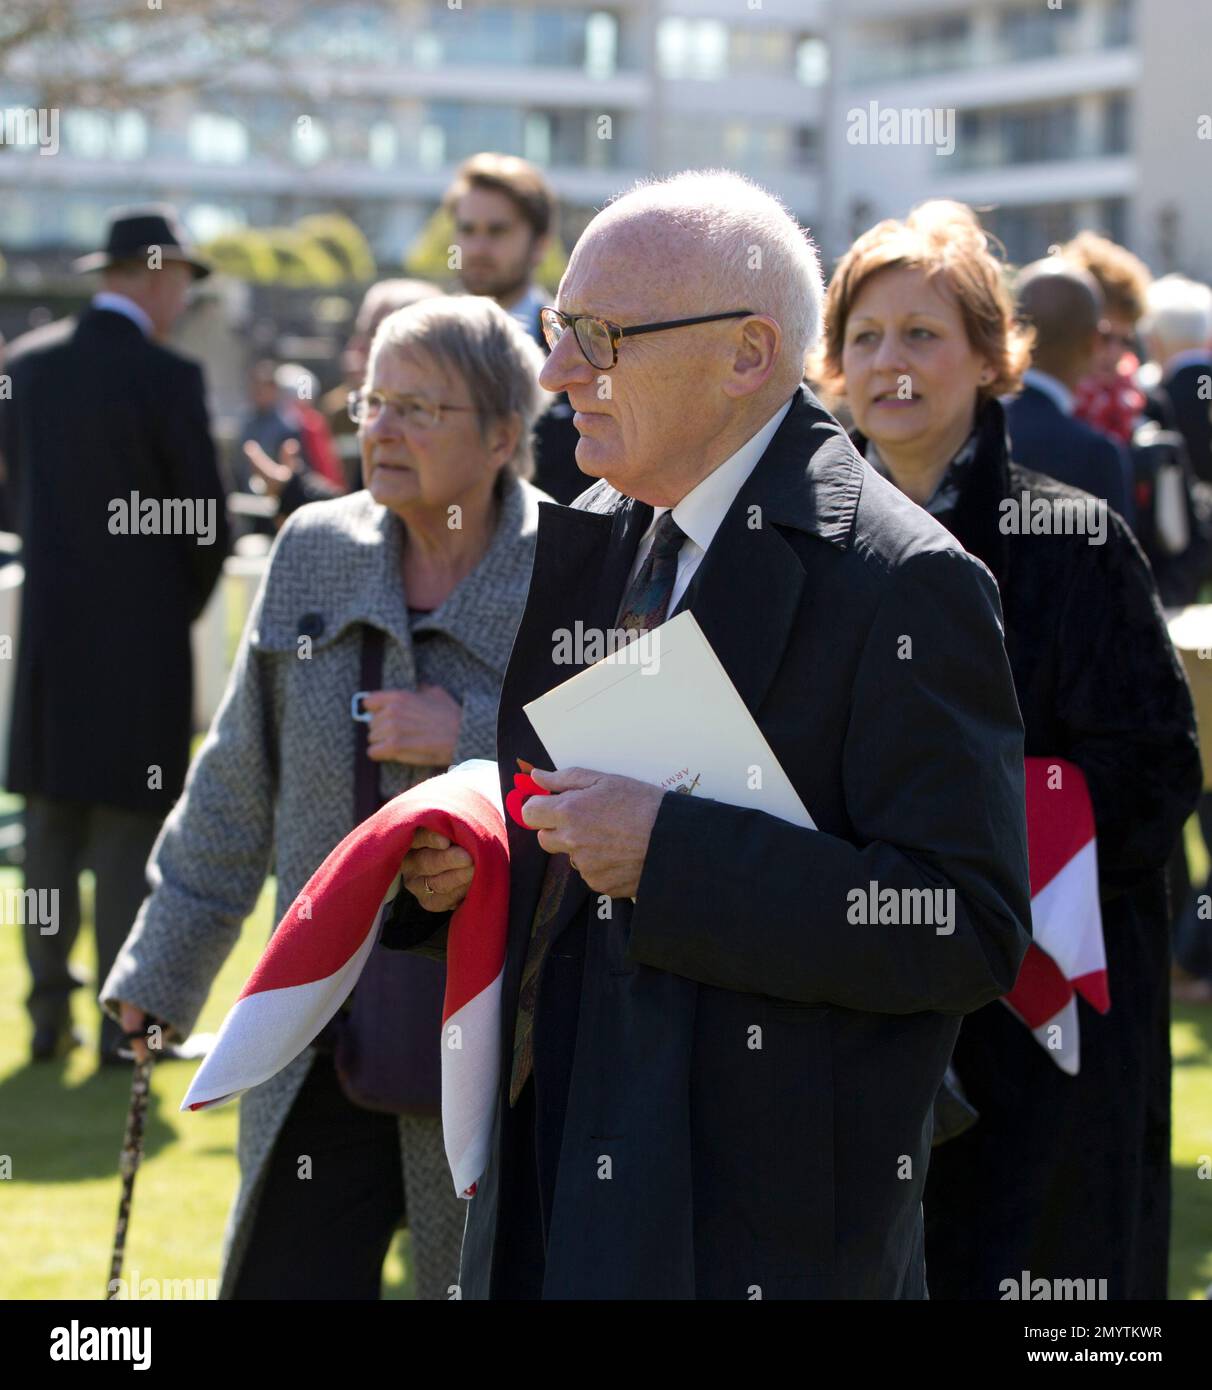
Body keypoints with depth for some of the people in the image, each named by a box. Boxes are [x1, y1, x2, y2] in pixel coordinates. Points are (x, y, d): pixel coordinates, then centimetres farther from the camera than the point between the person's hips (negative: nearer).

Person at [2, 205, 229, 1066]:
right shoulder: (168, 379, -12)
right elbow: (207, 525, -9)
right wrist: (182, 605, 9)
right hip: (142, 641, -5)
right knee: (130, 833, 1)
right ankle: (123, 1023, 4)